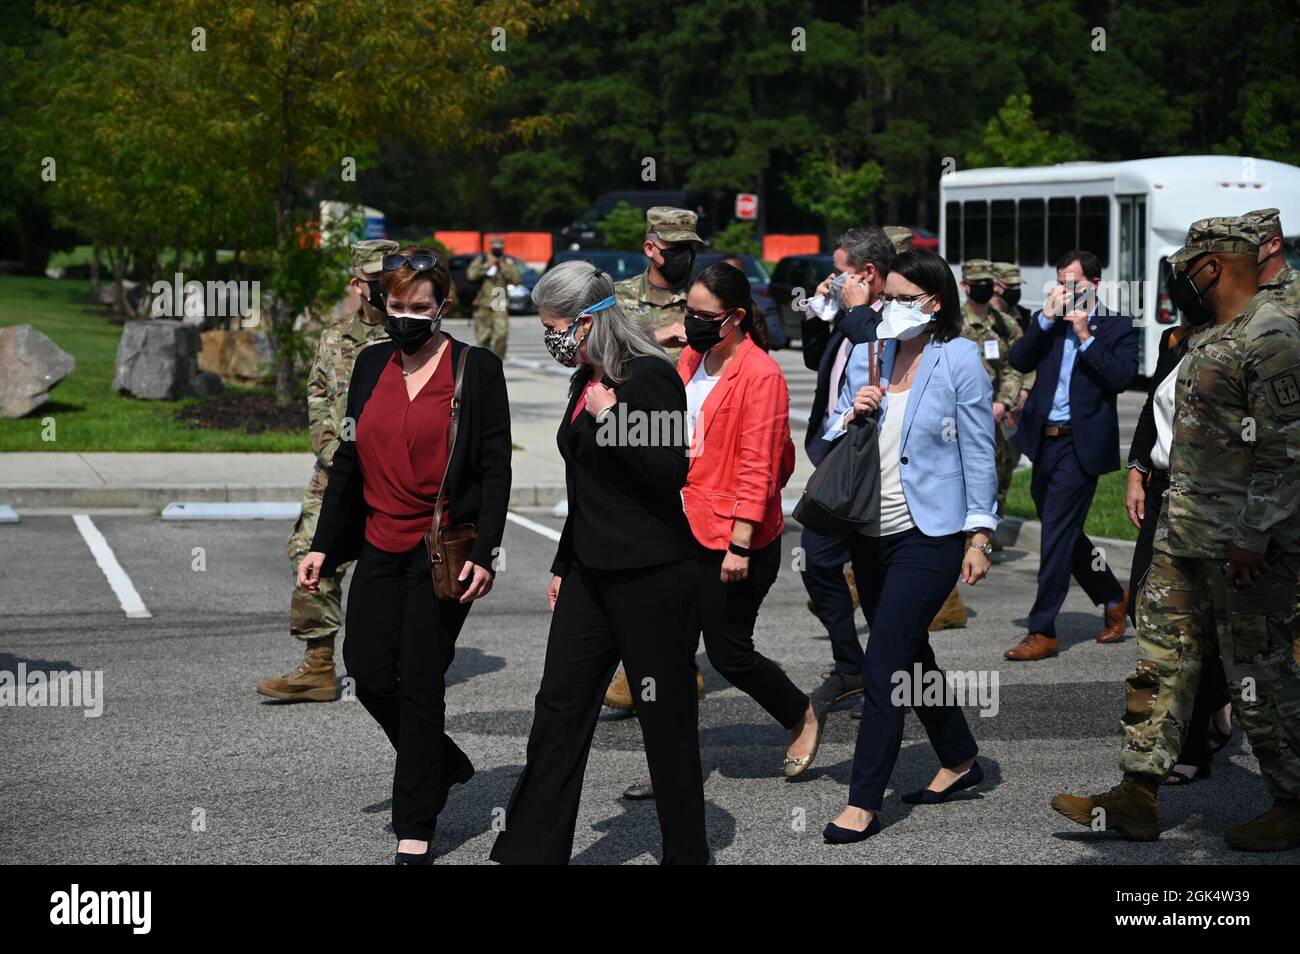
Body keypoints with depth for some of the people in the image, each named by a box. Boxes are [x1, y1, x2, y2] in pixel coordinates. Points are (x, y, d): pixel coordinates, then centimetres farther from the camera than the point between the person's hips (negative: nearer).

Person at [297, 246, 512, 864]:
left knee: (419, 682, -3)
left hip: (442, 551, -5)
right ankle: (444, 764, 31)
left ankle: (415, 834, 7)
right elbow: (348, 460, 14)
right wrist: (322, 545, 10)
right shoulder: (372, 365, 9)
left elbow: (495, 470, -7)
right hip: (380, 545, 5)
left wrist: (484, 554, -16)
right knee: (368, 673, 3)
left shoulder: (476, 368, -5)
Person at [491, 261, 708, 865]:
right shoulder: (586, 382, 12)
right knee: (558, 712, 8)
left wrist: (610, 418, -21)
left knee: (666, 720, 3)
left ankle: (686, 851, 16)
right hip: (592, 575, 9)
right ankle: (530, 851, 13)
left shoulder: (651, 377, -14)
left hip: (653, 578, -9)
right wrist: (563, 564, 25)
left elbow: (670, 474, -21)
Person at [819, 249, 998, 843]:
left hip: (928, 533, -6)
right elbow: (830, 441, 12)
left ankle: (864, 802, -3)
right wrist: (851, 417, -10)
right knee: (909, 653, 17)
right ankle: (959, 760, 36)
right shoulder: (867, 355, 7)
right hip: (871, 531, 6)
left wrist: (979, 535, -8)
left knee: (882, 665, -10)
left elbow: (979, 451, -5)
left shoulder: (958, 359, -7)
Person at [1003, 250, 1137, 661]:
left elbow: (1121, 378, -13)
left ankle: (1043, 632, -5)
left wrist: (1085, 336, -16)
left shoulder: (1118, 327, -1)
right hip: (1043, 442, 6)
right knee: (1063, 534, 15)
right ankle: (1113, 598, 35)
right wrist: (1047, 317, -9)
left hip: (1080, 445, -6)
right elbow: (1019, 361, -1)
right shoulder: (1048, 322, 12)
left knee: (1057, 534, -9)